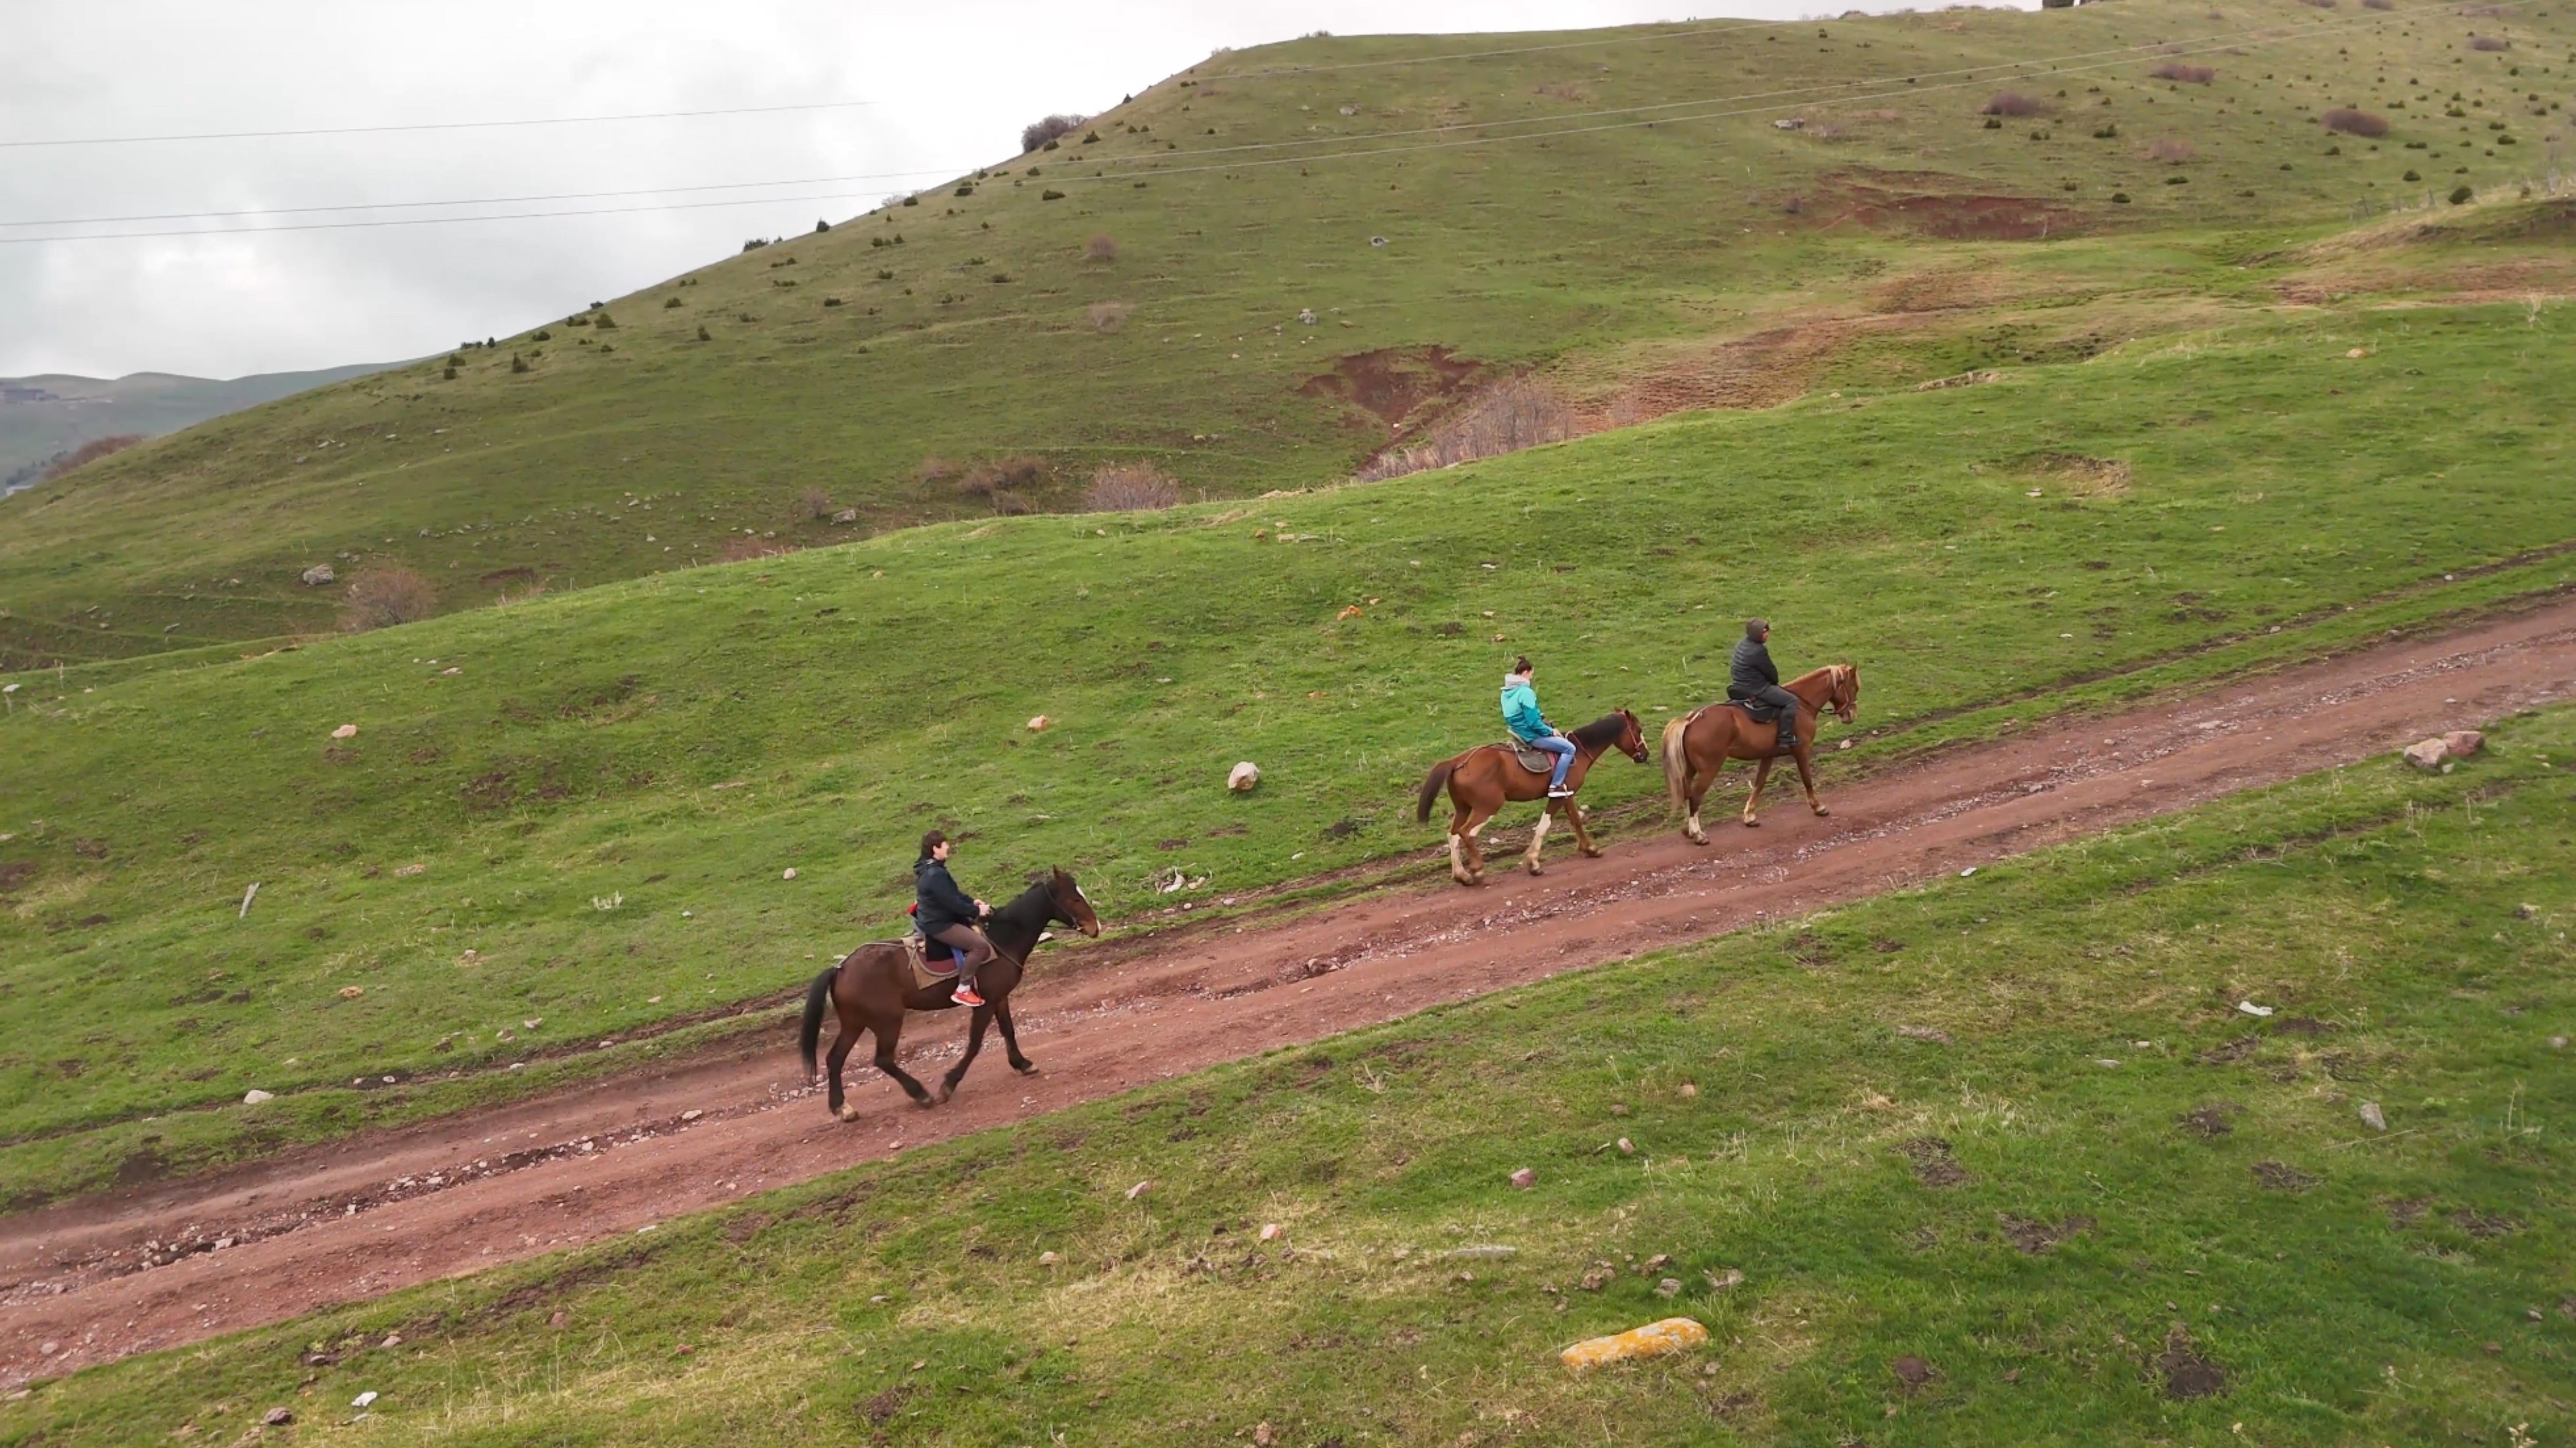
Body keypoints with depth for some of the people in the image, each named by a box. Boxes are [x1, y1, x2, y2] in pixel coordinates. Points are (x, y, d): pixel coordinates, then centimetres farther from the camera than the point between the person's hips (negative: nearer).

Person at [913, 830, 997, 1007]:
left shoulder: (932, 869, 9)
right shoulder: (935, 875, -26)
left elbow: (953, 894, 17)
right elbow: (952, 903, -25)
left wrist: (972, 902, 5)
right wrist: (976, 911, -13)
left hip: (938, 919, 12)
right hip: (938, 925, -12)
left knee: (976, 929, 22)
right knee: (981, 945, -19)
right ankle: (963, 990, -14)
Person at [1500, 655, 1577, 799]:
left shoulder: (1506, 692, 5)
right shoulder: (1526, 693, -23)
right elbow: (1533, 722, -25)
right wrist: (1550, 731, -9)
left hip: (1517, 732, 10)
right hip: (1531, 736, -10)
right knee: (1569, 748, -4)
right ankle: (1555, 786, -5)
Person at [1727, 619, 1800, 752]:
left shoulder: (1742, 644, 6)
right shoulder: (1758, 651, -23)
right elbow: (1772, 673, -12)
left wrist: (1773, 683, 17)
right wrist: (1775, 681, 10)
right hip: (1756, 691, -10)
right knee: (1792, 701, -11)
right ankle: (1786, 738, -14)